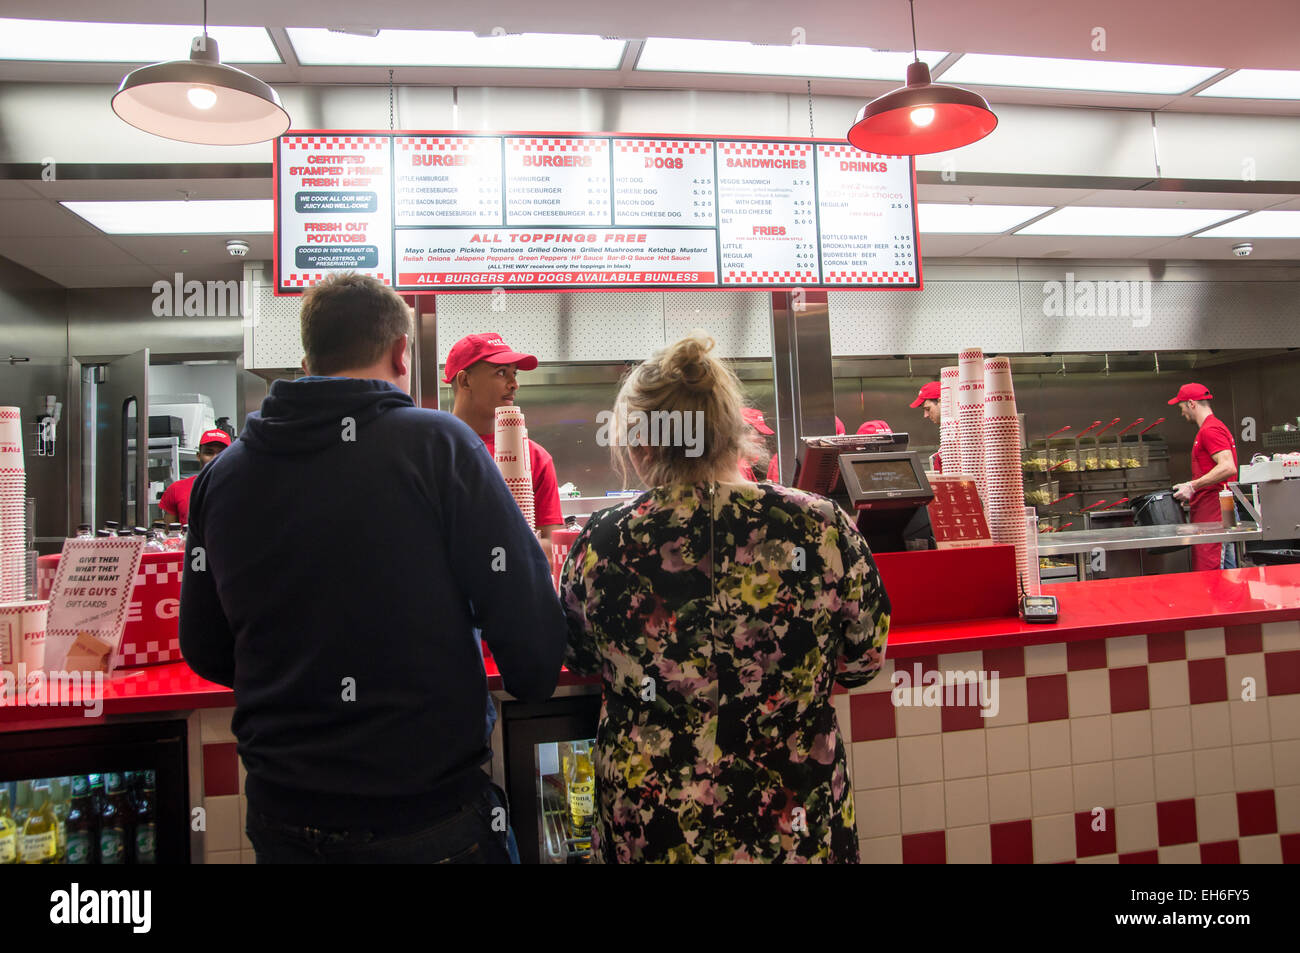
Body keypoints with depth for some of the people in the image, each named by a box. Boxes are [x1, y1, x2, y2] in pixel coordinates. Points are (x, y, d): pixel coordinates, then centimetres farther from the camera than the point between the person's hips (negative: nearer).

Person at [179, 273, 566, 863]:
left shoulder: (222, 473, -1)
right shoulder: (436, 444, -15)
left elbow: (206, 652, 8)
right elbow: (525, 616, -16)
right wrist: (536, 685, 5)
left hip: (282, 816, 4)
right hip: (427, 814, -4)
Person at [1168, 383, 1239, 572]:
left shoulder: (1210, 430, -12)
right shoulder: (1215, 427, 21)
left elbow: (1228, 468, -23)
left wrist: (1192, 486, -20)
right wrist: (1193, 490, 22)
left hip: (1211, 512, -11)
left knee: (1207, 574, -11)